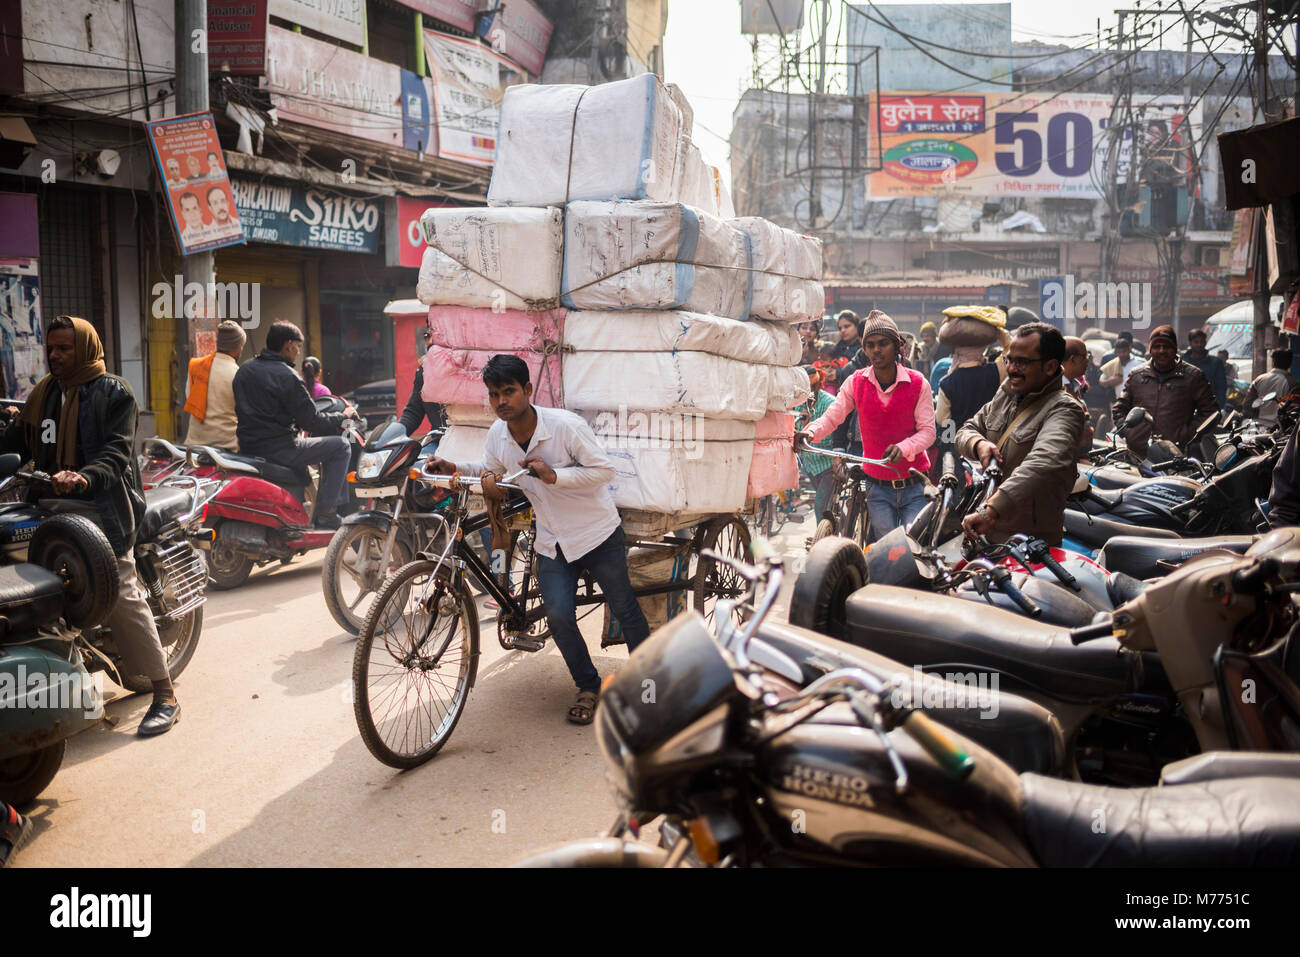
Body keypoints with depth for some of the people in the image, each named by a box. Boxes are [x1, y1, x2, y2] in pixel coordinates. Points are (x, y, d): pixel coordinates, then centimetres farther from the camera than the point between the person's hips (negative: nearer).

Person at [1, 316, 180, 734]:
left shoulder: (113, 392, 1)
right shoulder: (43, 393, 21)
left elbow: (117, 452, -12)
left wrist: (84, 477, -31)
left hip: (101, 507, -6)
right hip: (53, 506, 7)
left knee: (123, 598, -12)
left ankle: (165, 695, -8)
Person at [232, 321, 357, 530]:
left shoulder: (244, 370, 11)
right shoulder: (287, 377, -15)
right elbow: (312, 422, -15)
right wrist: (342, 417, 3)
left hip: (247, 447, 9)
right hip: (277, 448, -9)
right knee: (340, 446, 0)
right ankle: (326, 513, -2)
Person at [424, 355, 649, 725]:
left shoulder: (566, 425, -22)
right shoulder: (497, 434, -6)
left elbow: (604, 470, -18)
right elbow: (489, 472, 13)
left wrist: (554, 475, -30)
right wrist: (454, 468, -4)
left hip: (598, 534, -3)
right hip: (552, 543, 4)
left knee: (625, 609, 8)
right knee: (559, 618, -8)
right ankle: (588, 687, 15)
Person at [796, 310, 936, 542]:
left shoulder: (918, 383, -5)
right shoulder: (856, 383, 0)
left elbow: (927, 431, -7)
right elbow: (832, 416, 0)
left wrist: (903, 448, -27)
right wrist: (811, 432, -22)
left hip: (914, 489, -1)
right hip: (879, 489, 1)